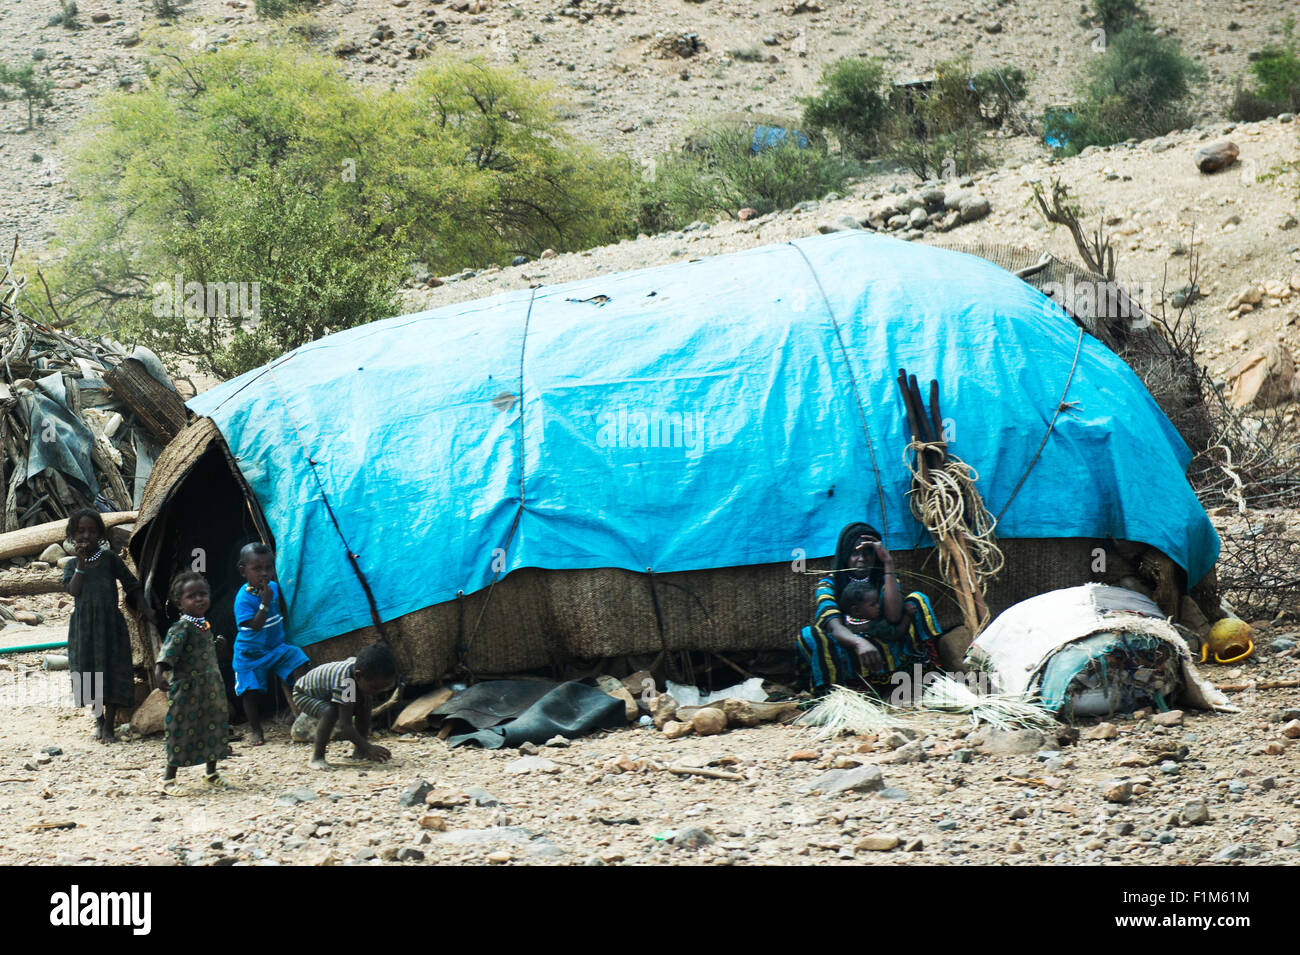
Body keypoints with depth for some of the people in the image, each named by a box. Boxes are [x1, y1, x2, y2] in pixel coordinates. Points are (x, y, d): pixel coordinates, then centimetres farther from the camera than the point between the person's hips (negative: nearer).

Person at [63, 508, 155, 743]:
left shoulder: (110, 558, 3)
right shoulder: (72, 565, 7)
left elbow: (131, 584, 5)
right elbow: (74, 590, -10)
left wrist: (142, 606, -7)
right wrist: (81, 563, -16)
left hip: (110, 622, -1)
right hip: (83, 625, 1)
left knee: (113, 670, -5)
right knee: (89, 670, 6)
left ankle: (109, 726, 0)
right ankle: (99, 718, 25)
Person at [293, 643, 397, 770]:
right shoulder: (344, 684, -45)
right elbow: (344, 726, -45)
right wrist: (368, 748, -50)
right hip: (303, 694, -8)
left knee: (365, 700, -9)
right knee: (329, 712, -37)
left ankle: (359, 751, 2)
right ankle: (317, 757, -23)